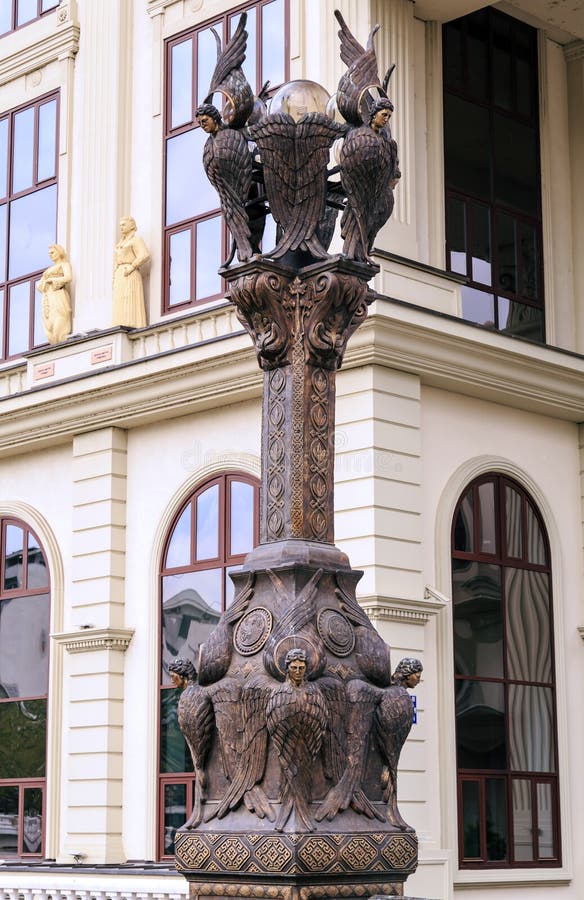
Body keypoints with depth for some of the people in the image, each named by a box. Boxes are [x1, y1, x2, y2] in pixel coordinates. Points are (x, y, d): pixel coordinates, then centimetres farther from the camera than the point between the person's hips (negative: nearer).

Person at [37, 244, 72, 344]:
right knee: (50, 327, -5)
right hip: (48, 299, 7)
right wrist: (44, 282, 3)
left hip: (58, 297, -7)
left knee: (60, 326, -18)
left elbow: (68, 278, -13)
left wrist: (52, 280, -4)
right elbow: (39, 285, 25)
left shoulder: (65, 264, 7)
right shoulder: (50, 269, 29)